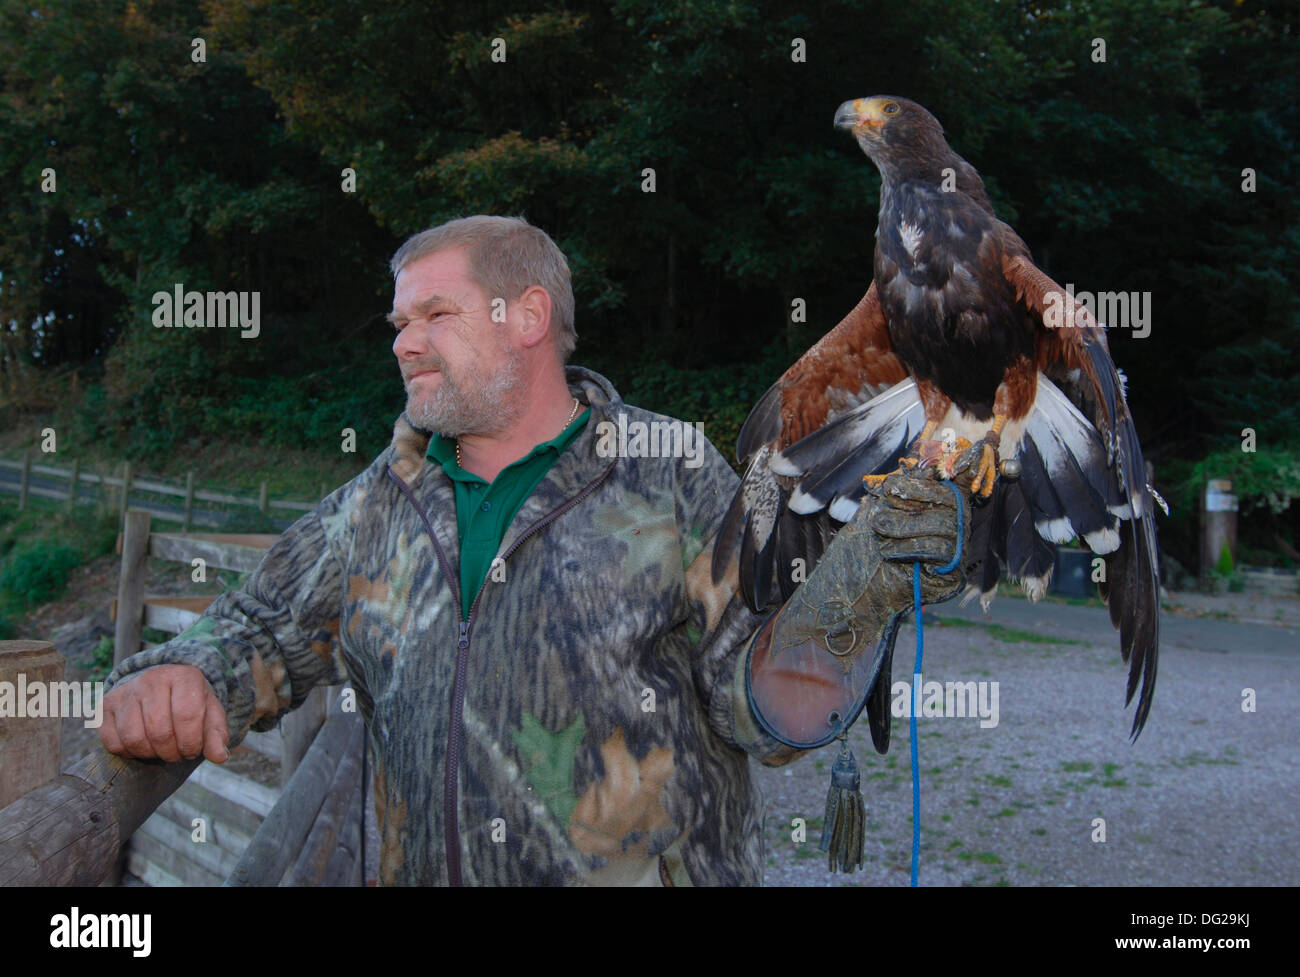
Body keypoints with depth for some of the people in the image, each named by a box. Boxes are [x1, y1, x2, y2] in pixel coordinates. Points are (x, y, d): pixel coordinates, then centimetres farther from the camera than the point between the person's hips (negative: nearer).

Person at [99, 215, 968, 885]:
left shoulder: (673, 474, -6)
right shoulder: (381, 504, 7)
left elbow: (761, 711, -10)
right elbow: (258, 639, 10)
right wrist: (170, 680, -12)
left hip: (653, 866, -4)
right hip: (420, 865, 4)